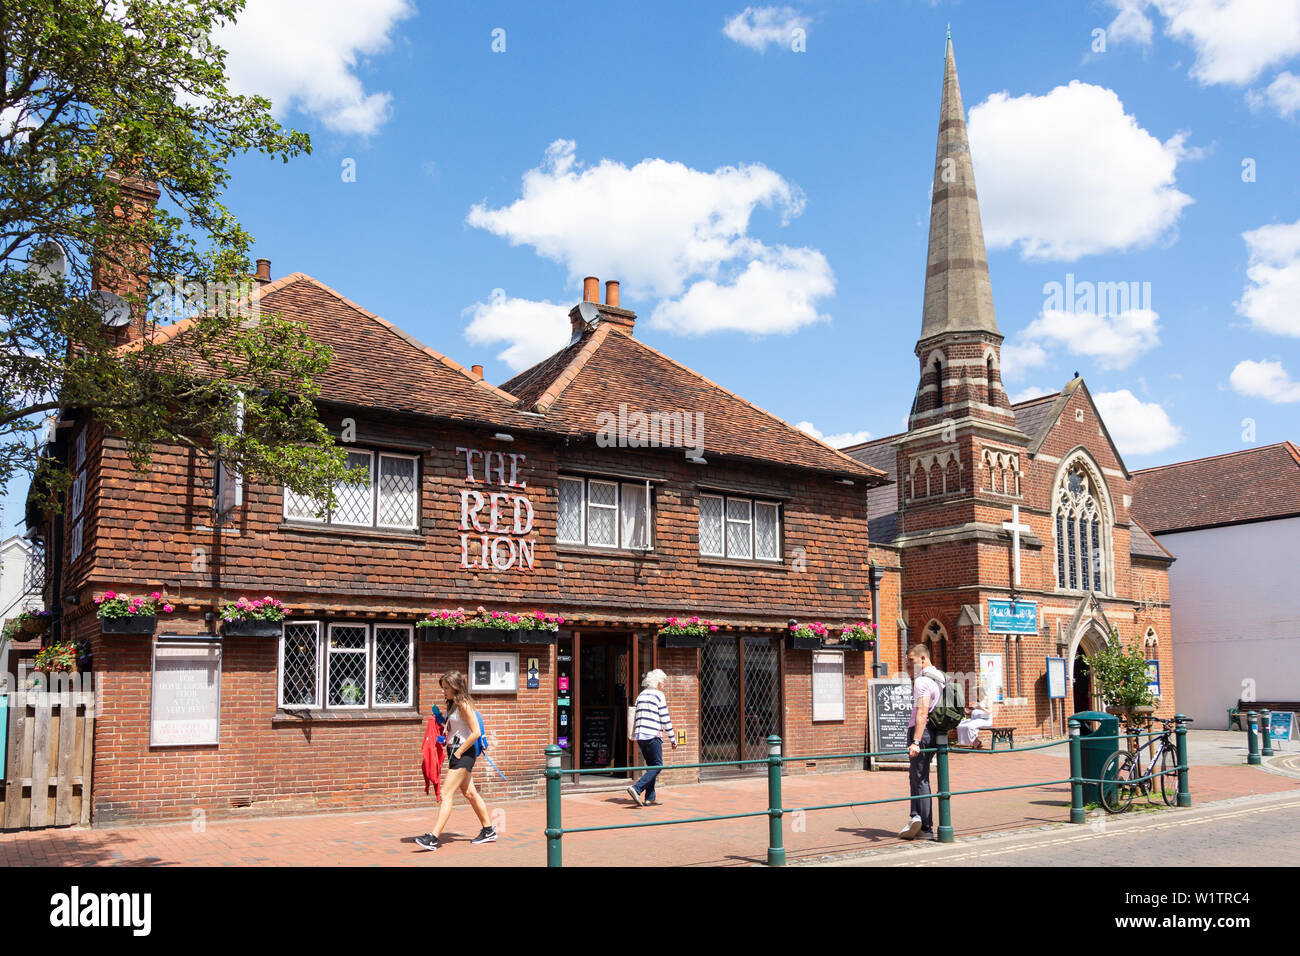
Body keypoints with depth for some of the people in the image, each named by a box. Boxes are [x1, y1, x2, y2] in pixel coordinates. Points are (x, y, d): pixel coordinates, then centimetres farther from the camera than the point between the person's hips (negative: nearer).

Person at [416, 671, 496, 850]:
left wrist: (459, 752, -17)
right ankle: (489, 830, 24)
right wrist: (444, 729, 6)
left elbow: (476, 733, -20)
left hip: (464, 753, -10)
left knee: (447, 793, -13)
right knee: (469, 793, 15)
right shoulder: (454, 704, 14)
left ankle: (434, 837, -16)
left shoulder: (464, 704, -15)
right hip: (455, 752, 10)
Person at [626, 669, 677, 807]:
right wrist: (673, 739, -2)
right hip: (653, 736, -8)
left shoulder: (641, 695, 15)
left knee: (651, 766, 15)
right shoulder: (659, 695, -5)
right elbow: (665, 719, -7)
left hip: (640, 735, 8)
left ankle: (650, 797, 11)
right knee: (657, 766, -3)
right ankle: (636, 788, -18)